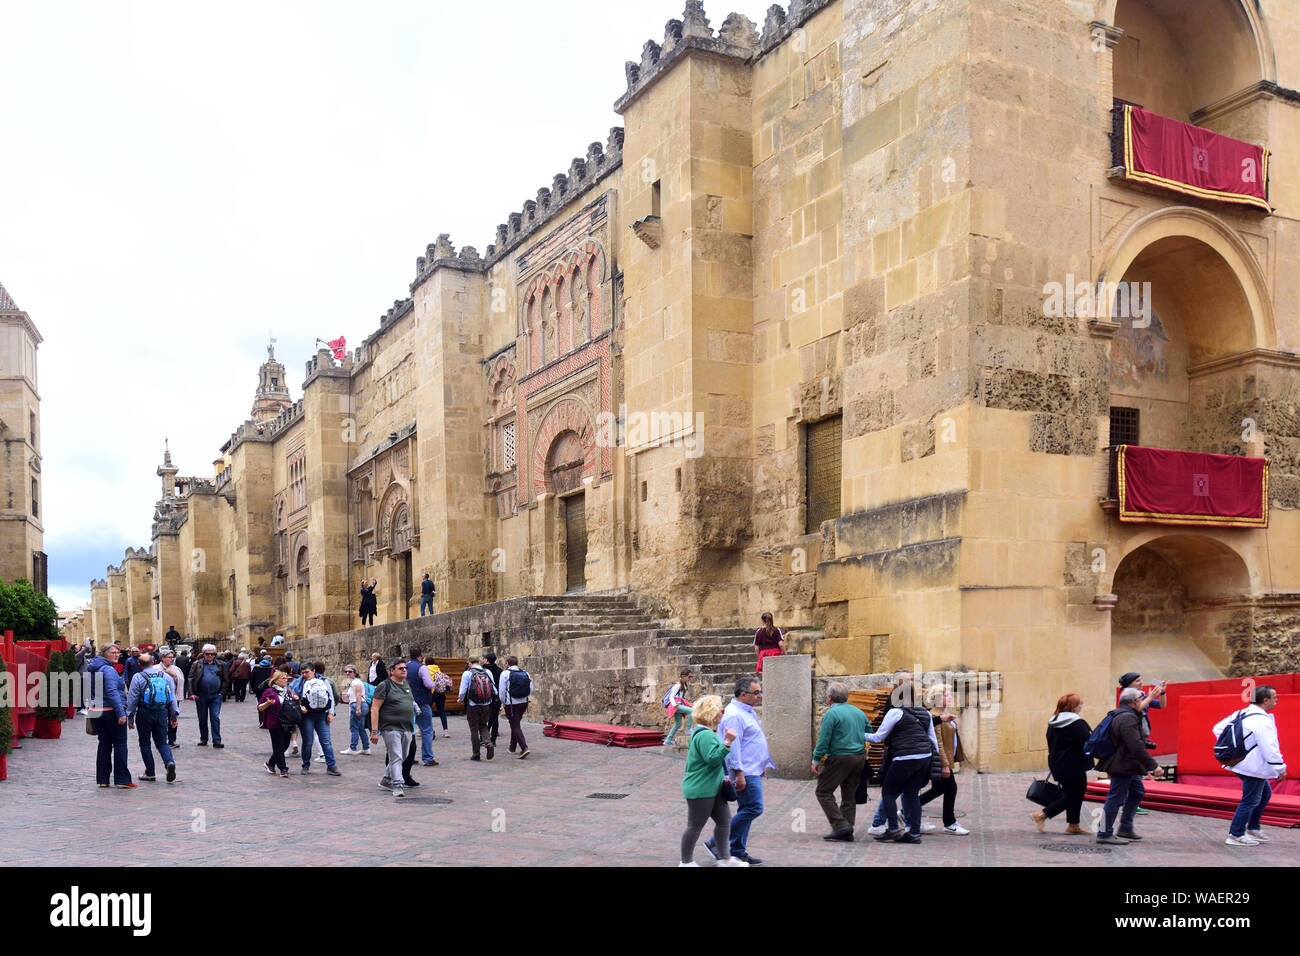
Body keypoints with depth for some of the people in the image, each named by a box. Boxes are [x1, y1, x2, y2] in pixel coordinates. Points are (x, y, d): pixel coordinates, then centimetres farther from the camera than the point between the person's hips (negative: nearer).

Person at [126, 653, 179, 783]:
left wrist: (130, 717, 3)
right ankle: (169, 762, -16)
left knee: (145, 743, 10)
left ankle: (150, 773, 11)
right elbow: (173, 698, 8)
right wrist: (174, 716, 14)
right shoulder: (166, 676, 6)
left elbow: (132, 699, -5)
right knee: (162, 742, 10)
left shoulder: (138, 678, -6)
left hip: (144, 714, -3)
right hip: (162, 714, 3)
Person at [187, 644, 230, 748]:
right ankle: (203, 739, 23)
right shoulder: (197, 664, 4)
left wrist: (222, 692, 0)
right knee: (202, 719, 10)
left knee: (215, 717, -7)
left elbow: (226, 680, 10)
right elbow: (191, 679, 0)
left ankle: (216, 741, -7)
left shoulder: (221, 665, 7)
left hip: (216, 695, -1)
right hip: (201, 695, 1)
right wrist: (192, 693, -10)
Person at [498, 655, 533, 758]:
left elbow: (501, 691, -9)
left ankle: (524, 748, -18)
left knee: (515, 726, -3)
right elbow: (531, 689, 4)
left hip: (511, 704, -6)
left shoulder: (505, 673, -8)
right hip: (524, 703, 6)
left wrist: (503, 703, 4)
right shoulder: (525, 673, 6)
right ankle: (512, 747, 32)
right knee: (515, 724, 22)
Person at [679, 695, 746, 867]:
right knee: (695, 825, 1)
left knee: (724, 820, 13)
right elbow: (713, 759, -28)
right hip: (700, 789, -11)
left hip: (713, 788, 11)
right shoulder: (704, 735, -21)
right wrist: (727, 743, -31)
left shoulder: (703, 732, 14)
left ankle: (724, 858, 22)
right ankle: (686, 862, 13)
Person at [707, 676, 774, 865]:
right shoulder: (734, 715, -17)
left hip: (752, 771, 11)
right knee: (753, 809, -11)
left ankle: (738, 852, 17)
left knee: (747, 810, 12)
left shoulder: (748, 712, 17)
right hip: (745, 773, -11)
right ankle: (716, 843, -5)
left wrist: (763, 764, 27)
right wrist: (739, 773, -25)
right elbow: (732, 745, -23)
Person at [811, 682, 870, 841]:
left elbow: (823, 740, -12)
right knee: (849, 795, 14)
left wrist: (816, 761, -7)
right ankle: (847, 832, 14)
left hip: (840, 758, -7)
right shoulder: (859, 712, 13)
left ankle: (840, 825, -8)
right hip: (860, 757, 7)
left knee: (824, 792, 2)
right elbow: (870, 734, 18)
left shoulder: (831, 714, -9)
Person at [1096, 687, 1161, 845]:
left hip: (1128, 767, 11)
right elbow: (1136, 747, -28)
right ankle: (1105, 834, 1)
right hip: (1123, 767, -11)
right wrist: (1153, 765, -23)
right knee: (1116, 799, -5)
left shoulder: (1119, 716, 14)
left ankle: (1125, 829, 27)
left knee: (1137, 792, 20)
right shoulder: (1127, 718, -22)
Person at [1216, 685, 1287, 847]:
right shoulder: (1263, 722, -22)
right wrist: (1281, 768, -9)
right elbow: (1270, 749, -22)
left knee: (1265, 793, 24)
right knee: (1250, 800, 1)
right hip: (1254, 768, -10)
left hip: (1241, 764, 10)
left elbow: (1218, 728, 12)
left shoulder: (1241, 714, 6)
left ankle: (1252, 828, 31)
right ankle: (1235, 835, 7)